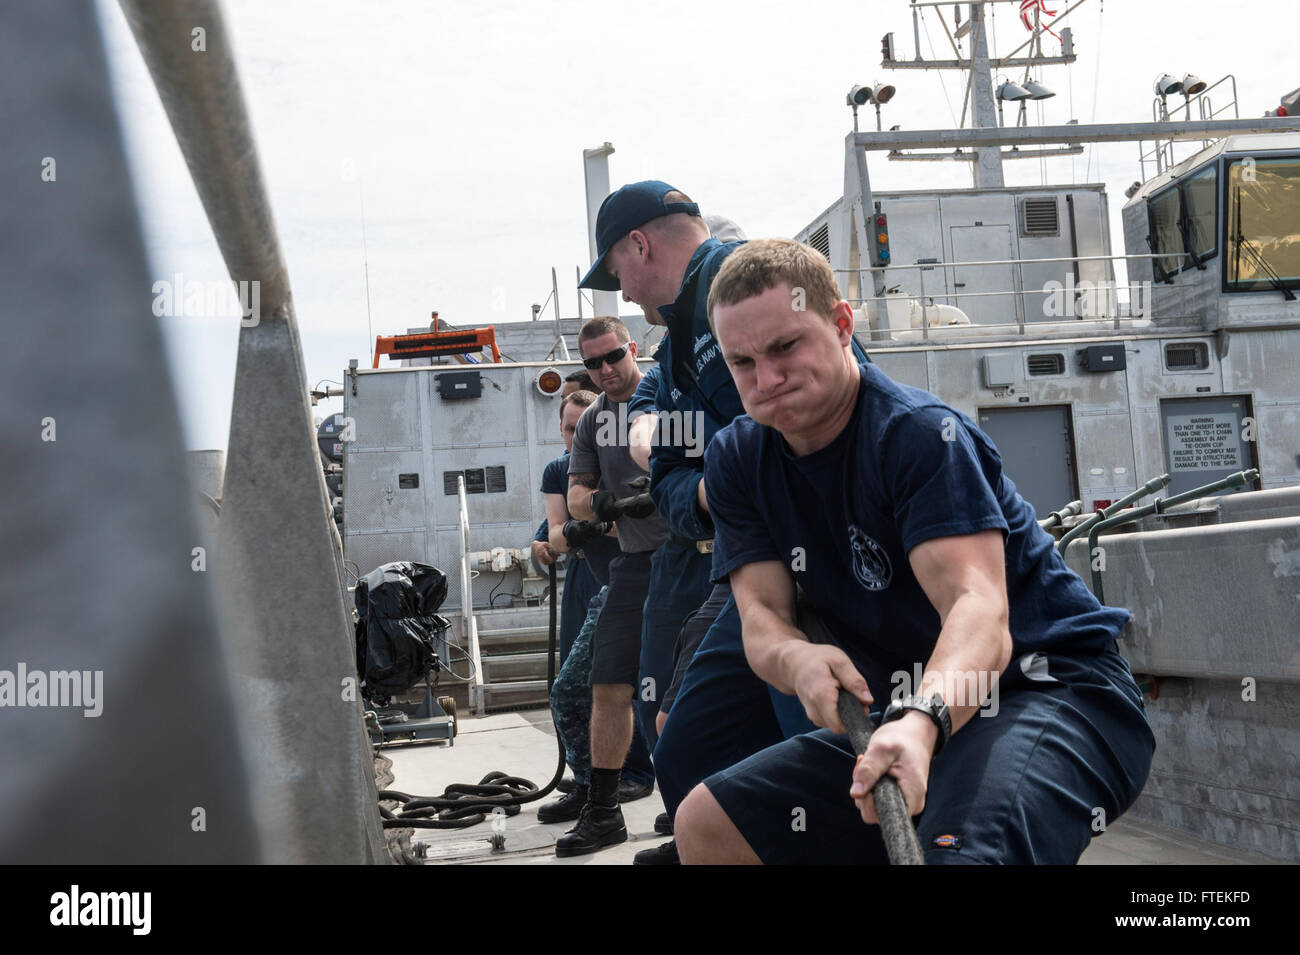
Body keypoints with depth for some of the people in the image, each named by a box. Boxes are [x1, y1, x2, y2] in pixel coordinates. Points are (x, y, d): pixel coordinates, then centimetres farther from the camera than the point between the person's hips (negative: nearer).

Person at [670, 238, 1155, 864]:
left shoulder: (921, 432, -18)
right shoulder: (737, 460, 3)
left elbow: (980, 607, -31)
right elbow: (762, 616, -7)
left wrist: (923, 722, -52)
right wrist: (797, 659, -32)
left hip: (1054, 691, -8)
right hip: (911, 714, 8)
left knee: (959, 851, -40)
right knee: (704, 824, 1)